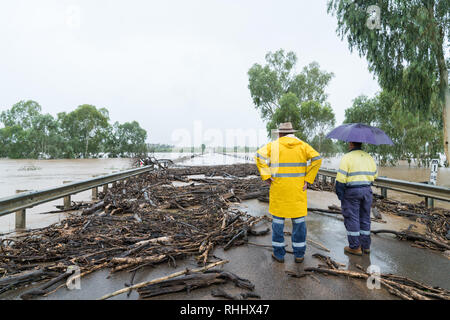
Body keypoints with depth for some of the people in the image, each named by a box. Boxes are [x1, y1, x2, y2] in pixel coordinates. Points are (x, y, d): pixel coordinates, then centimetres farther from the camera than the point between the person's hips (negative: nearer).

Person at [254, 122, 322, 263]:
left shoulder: (274, 145, 0)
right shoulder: (302, 145, 4)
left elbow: (259, 156, -14)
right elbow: (317, 159, -8)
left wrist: (266, 177, -12)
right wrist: (308, 179, -6)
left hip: (278, 188, -1)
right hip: (298, 189, 1)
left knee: (278, 219, 9)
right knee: (299, 220, 10)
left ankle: (279, 253, 16)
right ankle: (299, 254, 18)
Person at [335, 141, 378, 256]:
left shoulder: (347, 157, -10)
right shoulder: (369, 157, 9)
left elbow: (341, 178, -16)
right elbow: (375, 175, 14)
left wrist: (339, 193, -9)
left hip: (351, 192, -6)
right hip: (367, 191, 6)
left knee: (351, 219, 2)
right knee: (365, 218, 14)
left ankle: (355, 247, 7)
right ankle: (366, 246, 22)